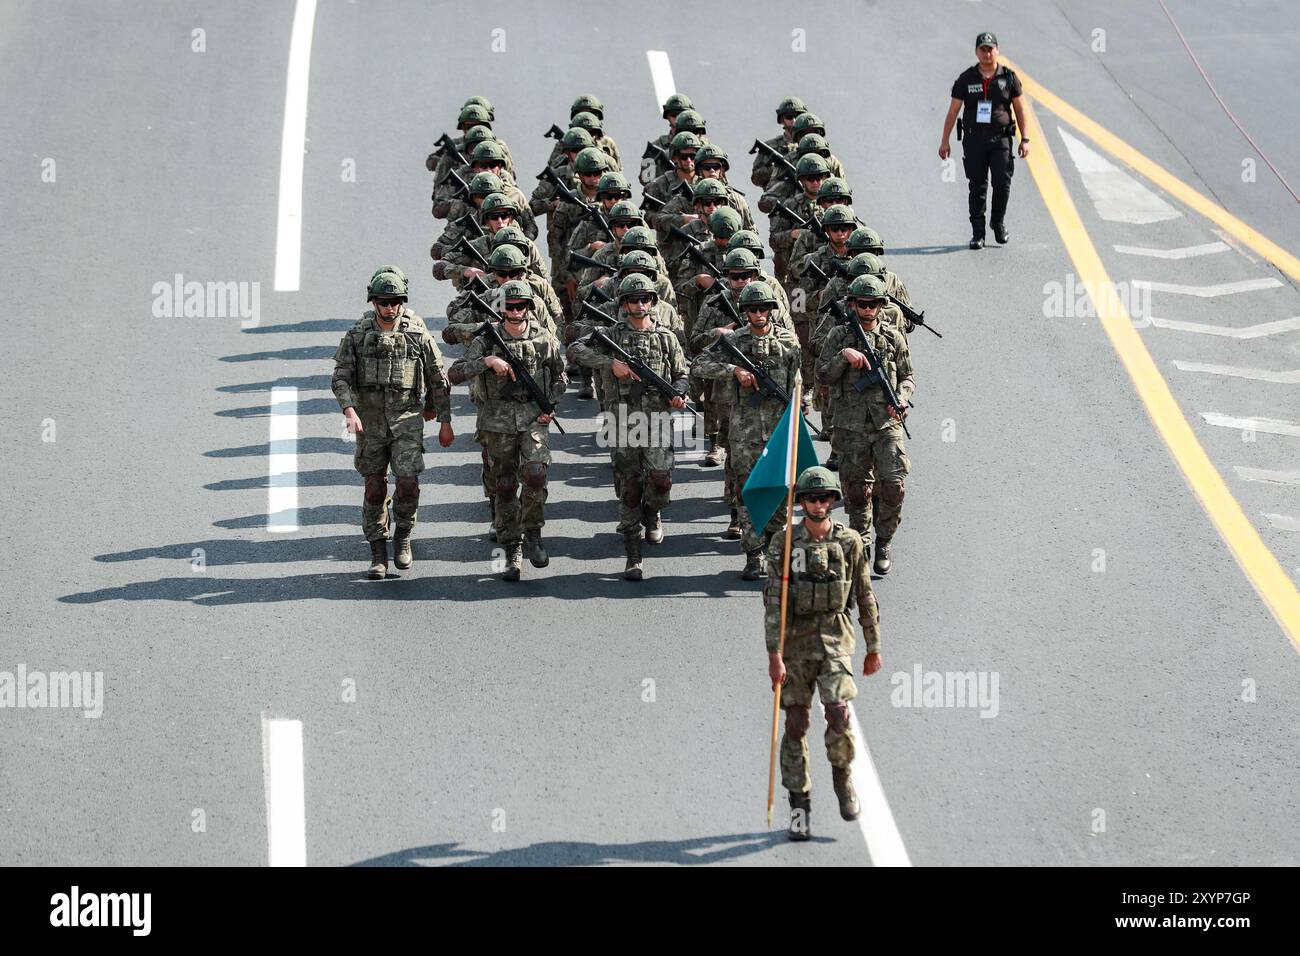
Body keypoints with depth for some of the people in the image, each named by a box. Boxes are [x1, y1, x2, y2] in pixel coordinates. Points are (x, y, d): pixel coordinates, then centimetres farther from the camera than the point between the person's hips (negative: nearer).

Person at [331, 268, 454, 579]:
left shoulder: (418, 335, -3)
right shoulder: (357, 336, -2)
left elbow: (438, 380, 6)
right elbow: (340, 378, -5)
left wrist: (445, 422, 7)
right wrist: (349, 410, -22)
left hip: (406, 419, -1)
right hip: (369, 421, 1)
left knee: (408, 483, -14)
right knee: (375, 489, 6)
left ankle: (403, 536, 13)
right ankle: (378, 556, 15)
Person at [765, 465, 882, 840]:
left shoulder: (849, 542, 1)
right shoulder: (783, 544, -3)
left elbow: (866, 598, 9)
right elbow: (773, 602, -7)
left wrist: (873, 648, 11)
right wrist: (774, 654, -14)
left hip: (835, 640, 0)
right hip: (795, 641, 0)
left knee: (839, 714, -16)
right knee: (796, 723, 1)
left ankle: (843, 775, 13)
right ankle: (799, 807, 11)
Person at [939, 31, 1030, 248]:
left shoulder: (1008, 77, 4)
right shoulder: (967, 79, 3)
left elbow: (1019, 109, 11)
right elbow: (953, 111, 6)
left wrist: (1024, 139, 6)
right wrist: (944, 141, 3)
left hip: (1000, 140, 0)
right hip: (974, 140, 0)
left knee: (1002, 183, -10)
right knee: (977, 188, 2)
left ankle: (998, 223, 14)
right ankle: (977, 234, 9)